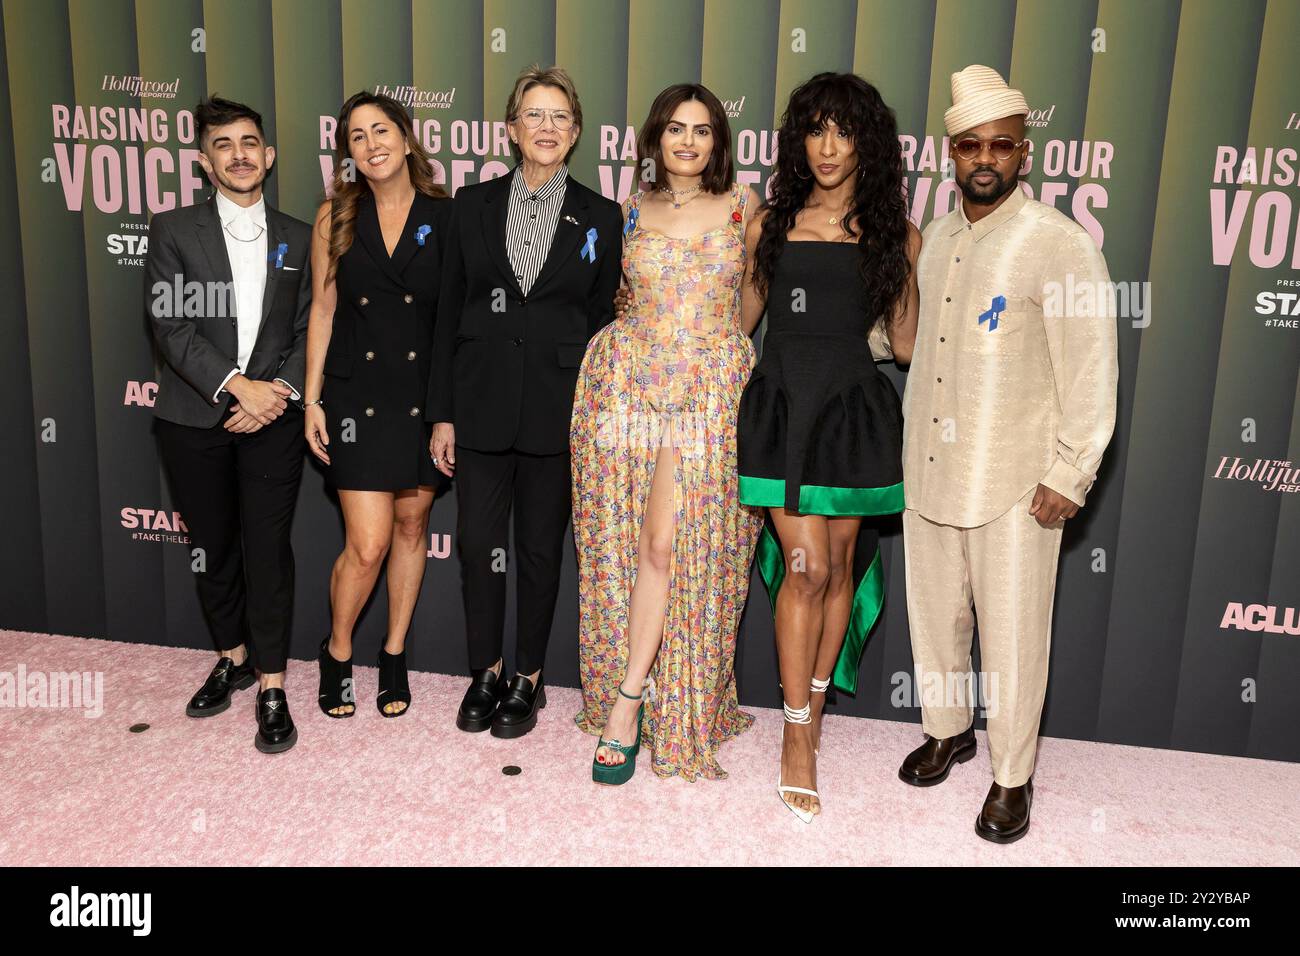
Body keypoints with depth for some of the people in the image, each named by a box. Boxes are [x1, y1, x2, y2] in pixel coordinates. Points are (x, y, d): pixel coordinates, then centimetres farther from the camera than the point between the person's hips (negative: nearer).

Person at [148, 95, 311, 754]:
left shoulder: (297, 238, 9)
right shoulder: (173, 231, 3)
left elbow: (309, 331, 5)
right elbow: (170, 326, -7)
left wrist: (279, 391, -11)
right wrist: (237, 385, -16)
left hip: (274, 414, 0)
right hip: (195, 418, 0)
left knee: (268, 547, -3)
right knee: (213, 547, 11)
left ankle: (271, 685, 7)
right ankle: (233, 657, 31)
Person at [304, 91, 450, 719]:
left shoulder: (444, 216, -1)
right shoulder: (336, 217, 2)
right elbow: (323, 310, 5)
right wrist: (312, 400, 1)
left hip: (426, 395, 1)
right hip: (357, 395, -1)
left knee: (411, 527, 11)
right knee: (367, 544, -5)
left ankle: (394, 655, 29)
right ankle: (337, 653, 21)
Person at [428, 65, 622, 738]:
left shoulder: (600, 217, 3)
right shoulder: (472, 205, 5)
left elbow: (604, 321, 4)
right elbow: (448, 314, 5)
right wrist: (442, 413, 1)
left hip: (557, 409, -1)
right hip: (482, 403, 1)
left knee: (541, 548, 9)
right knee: (478, 544, 5)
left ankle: (528, 677, 25)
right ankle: (485, 672, 24)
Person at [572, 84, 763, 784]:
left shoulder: (742, 207, 8)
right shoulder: (630, 212, 10)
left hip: (713, 390, -1)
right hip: (630, 381, 1)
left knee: (668, 540, -9)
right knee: (646, 540, 2)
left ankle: (627, 700, -2)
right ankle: (631, 699, 15)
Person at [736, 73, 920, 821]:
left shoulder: (894, 235, 6)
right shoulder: (770, 224, 7)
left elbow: (906, 344, 8)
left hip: (854, 410, 1)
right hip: (782, 403, -1)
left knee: (839, 564, 9)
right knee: (806, 566, -7)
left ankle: (815, 704, 29)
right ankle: (798, 738, 4)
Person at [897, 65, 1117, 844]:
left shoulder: (1061, 244, -11)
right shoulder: (937, 238, 8)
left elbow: (1092, 371, -11)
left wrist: (1070, 477, -12)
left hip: (1014, 483, -6)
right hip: (928, 470, 6)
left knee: (1011, 634, 3)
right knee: (935, 615, 17)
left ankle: (1012, 777, 21)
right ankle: (948, 730, 38)